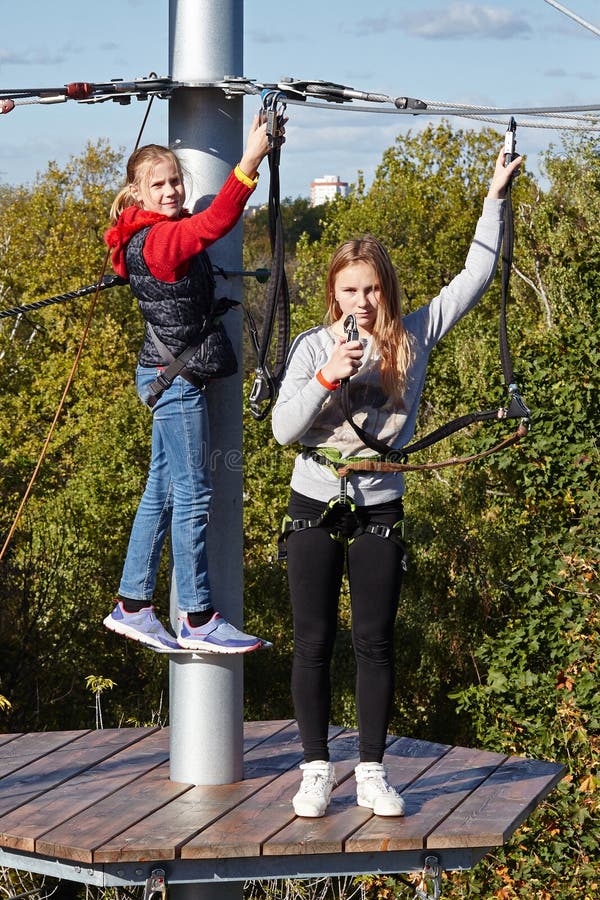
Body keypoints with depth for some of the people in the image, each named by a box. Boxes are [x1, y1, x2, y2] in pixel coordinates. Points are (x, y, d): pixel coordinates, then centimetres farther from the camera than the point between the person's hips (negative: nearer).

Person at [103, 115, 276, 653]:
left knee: (163, 490, 15)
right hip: (175, 375, -10)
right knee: (192, 494, -5)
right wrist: (250, 162, -44)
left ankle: (132, 605, 21)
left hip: (167, 376, 10)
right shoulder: (161, 237, -20)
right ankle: (198, 621, 1)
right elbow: (216, 222, -37)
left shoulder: (153, 235, 10)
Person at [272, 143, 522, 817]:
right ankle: (316, 771, 14)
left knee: (375, 644, 5)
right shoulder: (313, 346, -3)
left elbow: (474, 280, 2)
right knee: (313, 643, 3)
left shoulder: (412, 338, 1)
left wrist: (495, 202, -2)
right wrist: (327, 377, -23)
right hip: (315, 508, -1)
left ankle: (372, 774, 14)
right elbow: (283, 428, -9)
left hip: (379, 512, 1)